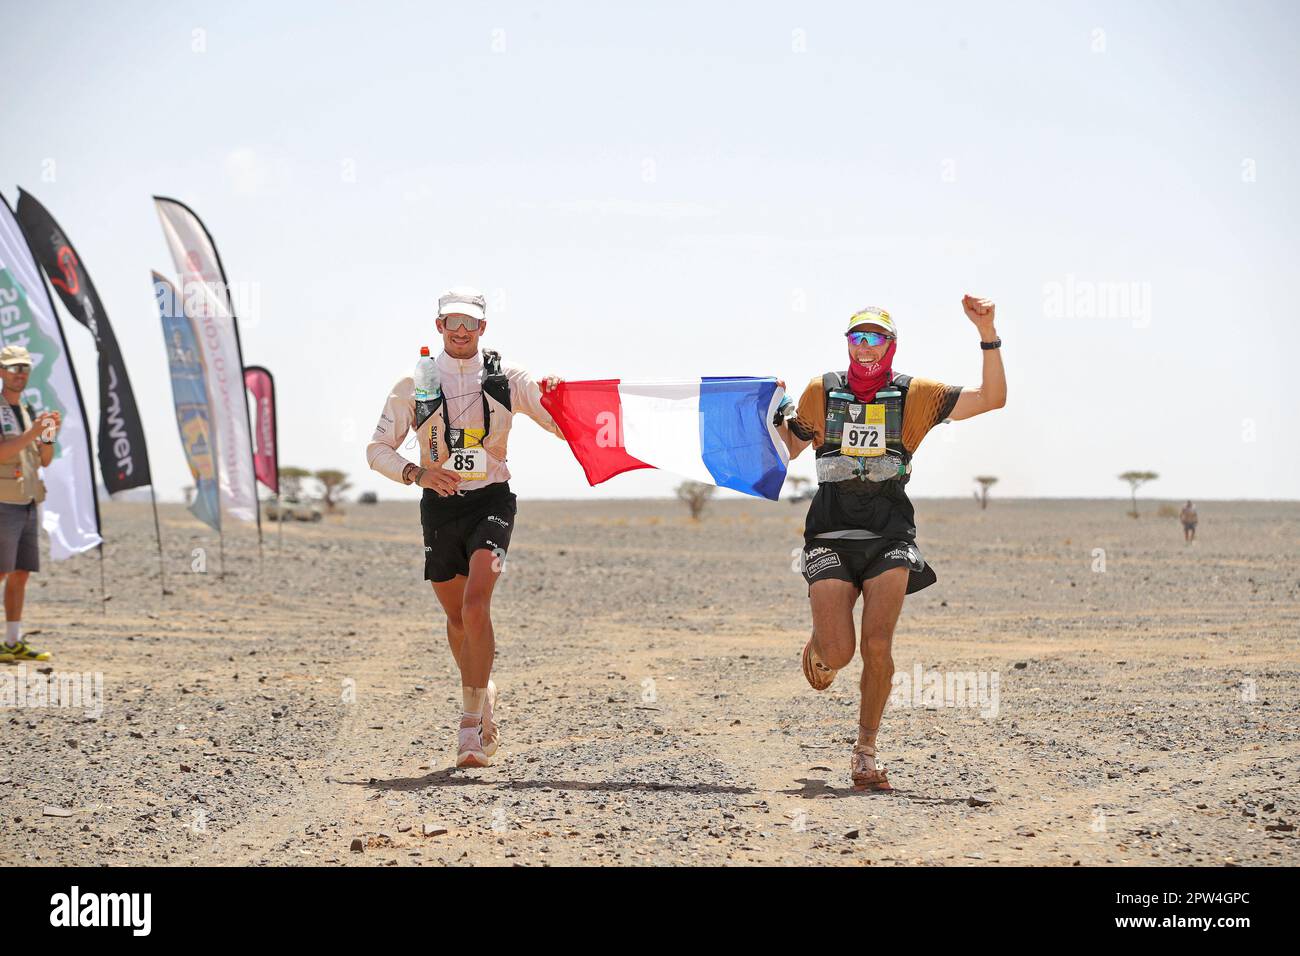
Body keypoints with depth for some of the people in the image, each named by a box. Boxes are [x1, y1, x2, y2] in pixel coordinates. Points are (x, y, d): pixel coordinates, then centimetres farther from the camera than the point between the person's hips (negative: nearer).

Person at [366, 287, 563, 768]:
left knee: (475, 606, -21)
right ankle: (484, 697, 38)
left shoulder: (505, 379, 0)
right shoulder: (414, 385, 1)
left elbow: (565, 427, -2)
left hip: (491, 502, -2)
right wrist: (417, 473, -16)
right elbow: (378, 450, 2)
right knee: (457, 617, 13)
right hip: (440, 506, 2)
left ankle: (472, 720, -16)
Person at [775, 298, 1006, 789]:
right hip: (830, 535, 0)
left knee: (877, 646, -13)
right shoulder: (821, 392, 8)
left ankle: (865, 753, 3)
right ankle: (817, 644, 29)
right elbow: (788, 450, 20)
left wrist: (988, 335, -7)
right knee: (839, 652, -11)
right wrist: (777, 412, 0)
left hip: (889, 536, 0)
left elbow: (992, 398, 2)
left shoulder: (915, 395, 6)